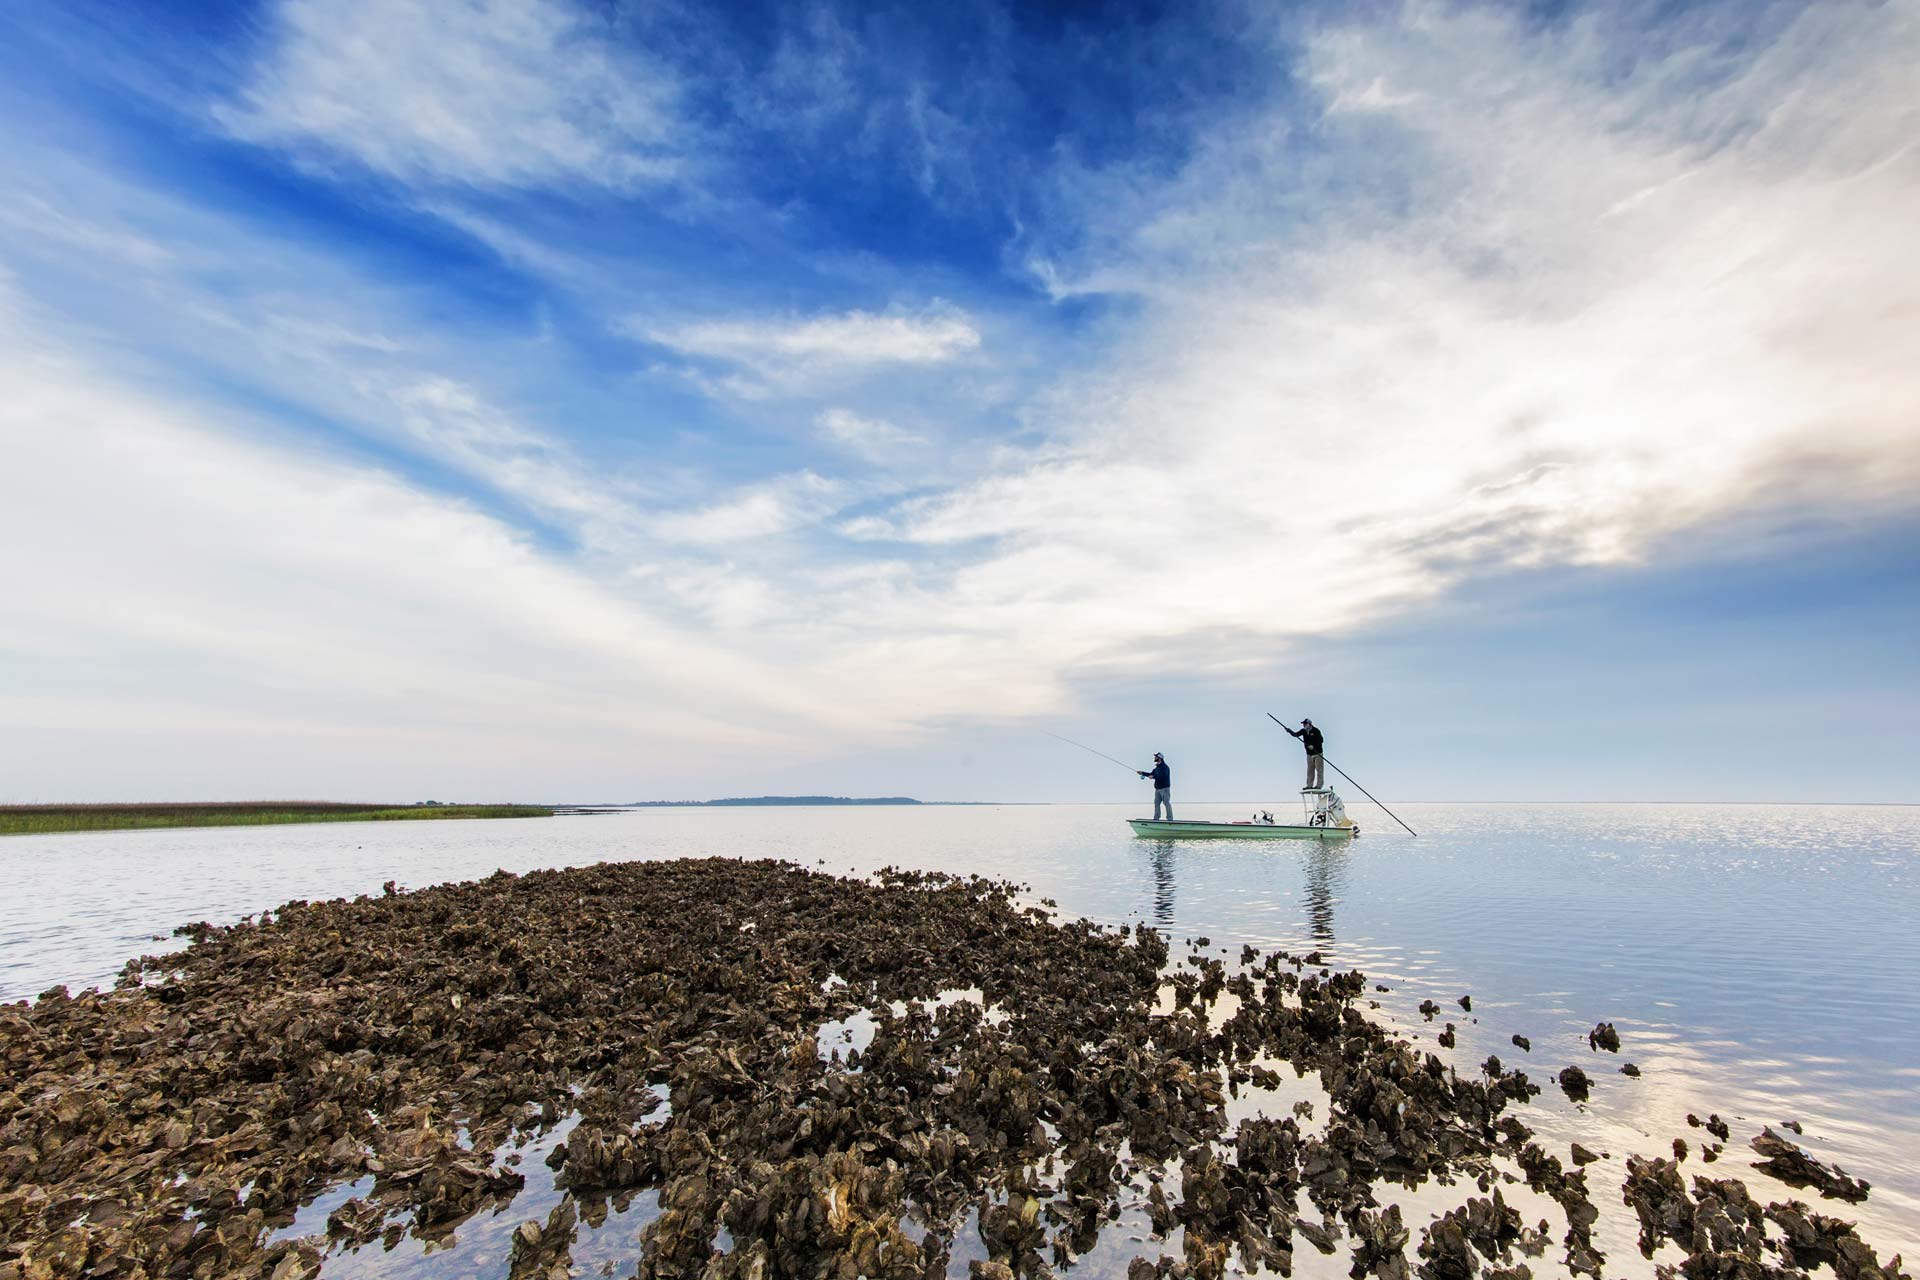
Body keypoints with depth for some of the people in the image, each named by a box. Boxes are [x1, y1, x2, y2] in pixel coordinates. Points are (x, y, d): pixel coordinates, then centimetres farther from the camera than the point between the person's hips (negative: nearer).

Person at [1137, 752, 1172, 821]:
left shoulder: (1165, 767, -13)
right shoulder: (1157, 767, 15)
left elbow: (1162, 777, -24)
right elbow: (1151, 774, 23)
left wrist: (1153, 777, -17)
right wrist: (1142, 773, 18)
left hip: (1165, 788, -9)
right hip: (1157, 789, 9)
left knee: (1167, 803, -7)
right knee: (1156, 803, 9)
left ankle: (1170, 819, -5)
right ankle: (1156, 818, 15)